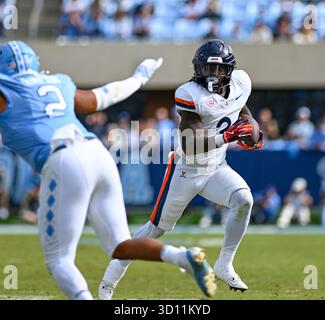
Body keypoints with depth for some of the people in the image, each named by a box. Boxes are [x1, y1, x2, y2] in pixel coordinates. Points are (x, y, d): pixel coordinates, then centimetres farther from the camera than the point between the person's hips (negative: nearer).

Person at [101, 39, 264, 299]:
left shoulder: (241, 83, -4)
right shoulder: (191, 94, -23)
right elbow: (189, 146, -29)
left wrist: (253, 131, 6)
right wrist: (225, 137, -37)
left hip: (216, 169, 4)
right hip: (186, 170, -4)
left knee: (244, 200, -24)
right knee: (156, 228, 4)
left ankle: (224, 266, -9)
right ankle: (111, 277, 22)